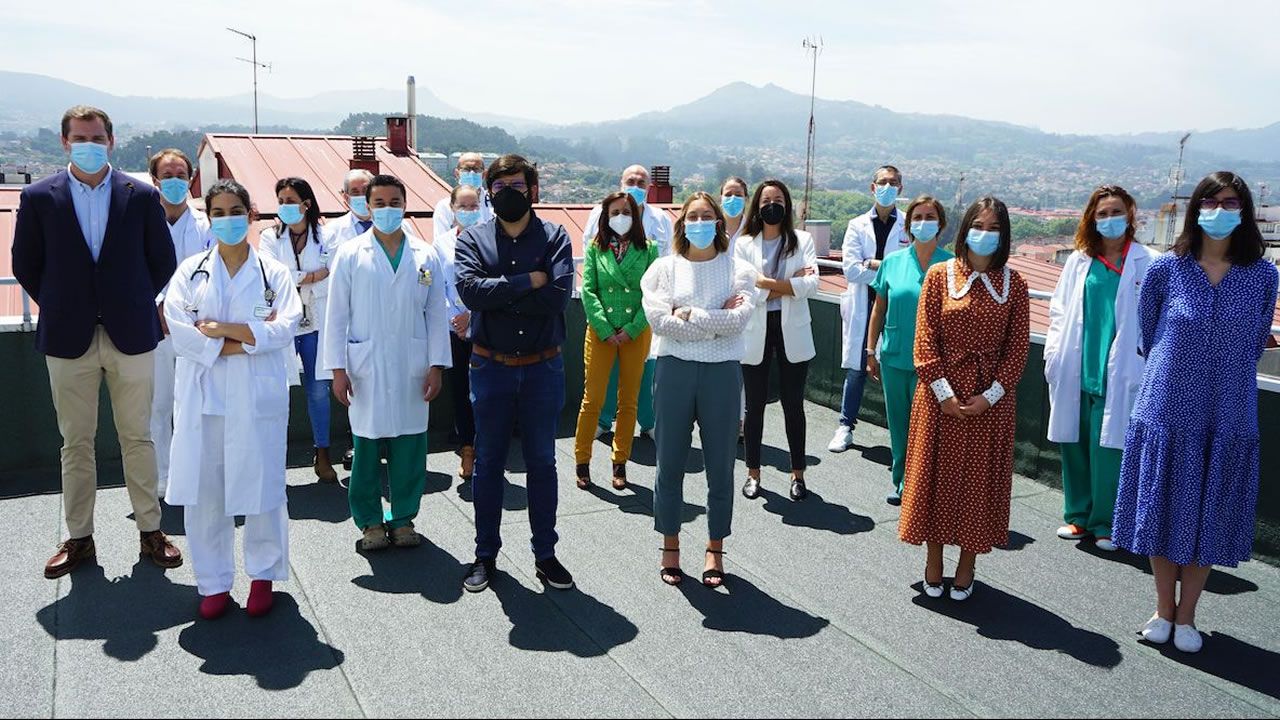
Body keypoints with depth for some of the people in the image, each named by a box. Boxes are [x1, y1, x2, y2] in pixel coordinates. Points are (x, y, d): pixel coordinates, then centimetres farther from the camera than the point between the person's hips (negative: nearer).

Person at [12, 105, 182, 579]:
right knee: (76, 443, 9)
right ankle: (79, 538, 20)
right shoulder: (38, 197, 1)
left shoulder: (142, 197, 0)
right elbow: (25, 265, 7)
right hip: (68, 340, 1)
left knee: (138, 438, 8)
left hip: (131, 336, 0)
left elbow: (163, 262, 6)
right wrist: (60, 309, 5)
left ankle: (150, 531, 18)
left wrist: (135, 306, 6)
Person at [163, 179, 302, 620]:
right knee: (204, 490, 4)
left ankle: (263, 575, 21)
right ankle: (214, 582, 18)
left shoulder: (274, 272, 6)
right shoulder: (191, 271, 9)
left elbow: (286, 327, -7)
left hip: (258, 398, -1)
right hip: (203, 397, 2)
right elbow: (178, 328, -4)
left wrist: (222, 328, -13)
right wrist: (247, 339, -12)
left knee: (261, 485, 3)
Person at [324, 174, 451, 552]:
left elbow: (436, 315, 6)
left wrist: (436, 366, 1)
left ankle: (403, 517, 21)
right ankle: (370, 521, 19)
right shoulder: (350, 255, 2)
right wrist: (337, 369, -4)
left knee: (410, 447, 6)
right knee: (367, 448, 4)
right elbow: (336, 315, 1)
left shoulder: (426, 256, 6)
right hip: (366, 368, -1)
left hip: (412, 369, 1)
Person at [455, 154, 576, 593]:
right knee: (488, 463, 11)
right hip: (491, 367, 0)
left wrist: (498, 295, -16)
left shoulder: (554, 238, -2)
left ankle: (545, 553, 23)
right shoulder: (472, 239, 0)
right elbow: (470, 290, -19)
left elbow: (558, 296, -18)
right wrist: (529, 281, -18)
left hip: (542, 367, 0)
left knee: (542, 463, 10)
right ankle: (486, 554, 25)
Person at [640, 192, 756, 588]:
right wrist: (716, 318, -11)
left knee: (720, 467, 7)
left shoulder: (738, 269, 4)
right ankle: (670, 545, 24)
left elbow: (739, 318, -12)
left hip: (722, 372, 0)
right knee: (670, 464, 8)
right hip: (674, 370, 0)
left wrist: (687, 314, -10)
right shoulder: (663, 268, 5)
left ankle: (715, 548, 23)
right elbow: (659, 320, -10)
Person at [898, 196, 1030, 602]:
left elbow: (1017, 347, -1)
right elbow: (925, 339, -5)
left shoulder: (1013, 284, 1)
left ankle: (967, 567, 23)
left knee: (980, 479, 7)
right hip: (941, 395, 0)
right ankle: (933, 562, 24)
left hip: (991, 400, 1)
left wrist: (989, 396, -11)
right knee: (937, 475, 7)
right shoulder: (939, 276, -1)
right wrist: (944, 393, -12)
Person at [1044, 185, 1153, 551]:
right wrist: (1053, 356, 5)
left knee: (1108, 449, -1)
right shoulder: (1080, 260, 9)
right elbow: (1059, 311, 11)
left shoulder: (1145, 263, -2)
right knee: (1074, 445, 9)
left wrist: (1144, 370, -10)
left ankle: (1105, 523, 14)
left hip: (1116, 373, -4)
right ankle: (1079, 516, 24)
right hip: (1075, 370, 4)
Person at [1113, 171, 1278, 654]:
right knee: (1162, 510, 8)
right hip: (1166, 410, 0)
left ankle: (1185, 616, 23)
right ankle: (1164, 609, 25)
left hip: (1228, 418, 1)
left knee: (1210, 517, 8)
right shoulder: (1167, 268, -4)